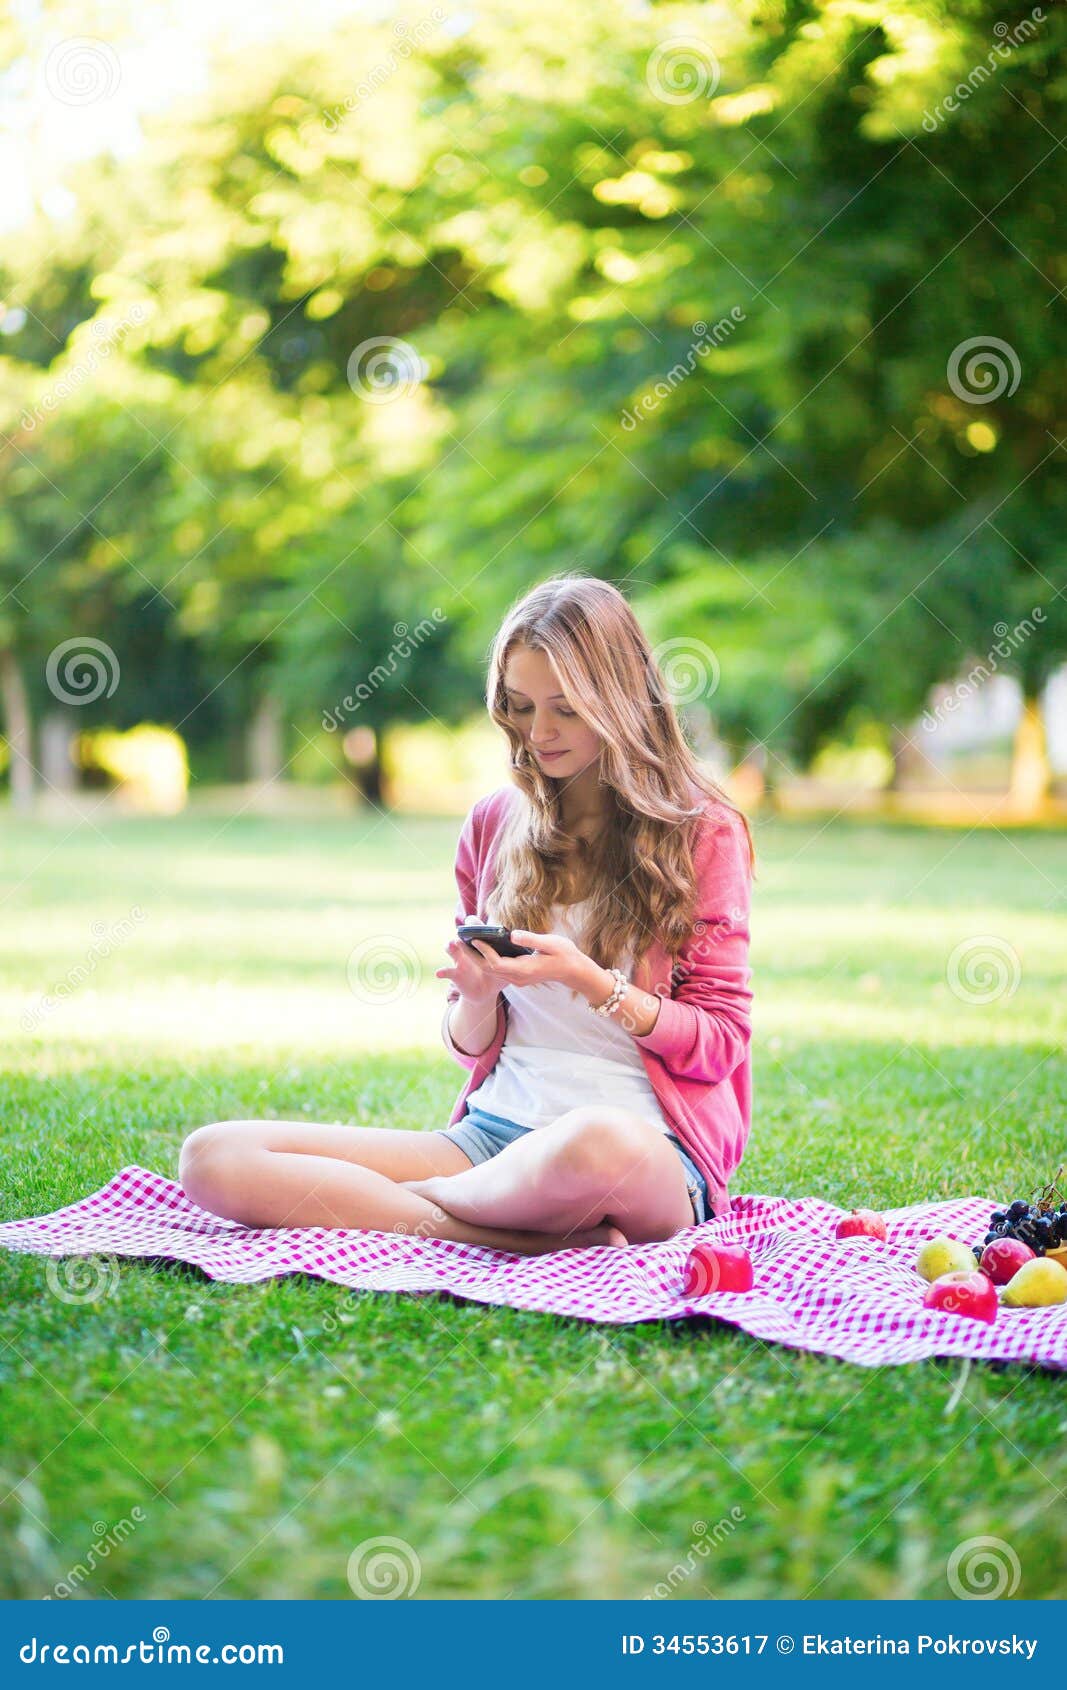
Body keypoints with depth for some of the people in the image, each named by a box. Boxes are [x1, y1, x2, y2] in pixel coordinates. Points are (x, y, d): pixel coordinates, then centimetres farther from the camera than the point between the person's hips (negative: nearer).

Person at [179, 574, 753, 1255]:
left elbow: (721, 1044, 1)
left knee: (596, 1147, -46)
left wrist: (589, 981, -13)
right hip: (495, 1130, 5)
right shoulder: (494, 826, 15)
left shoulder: (702, 830, 4)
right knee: (213, 1157, -16)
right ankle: (542, 1241, -23)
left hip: (652, 1145, -4)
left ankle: (404, 1201, -14)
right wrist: (477, 998, -6)